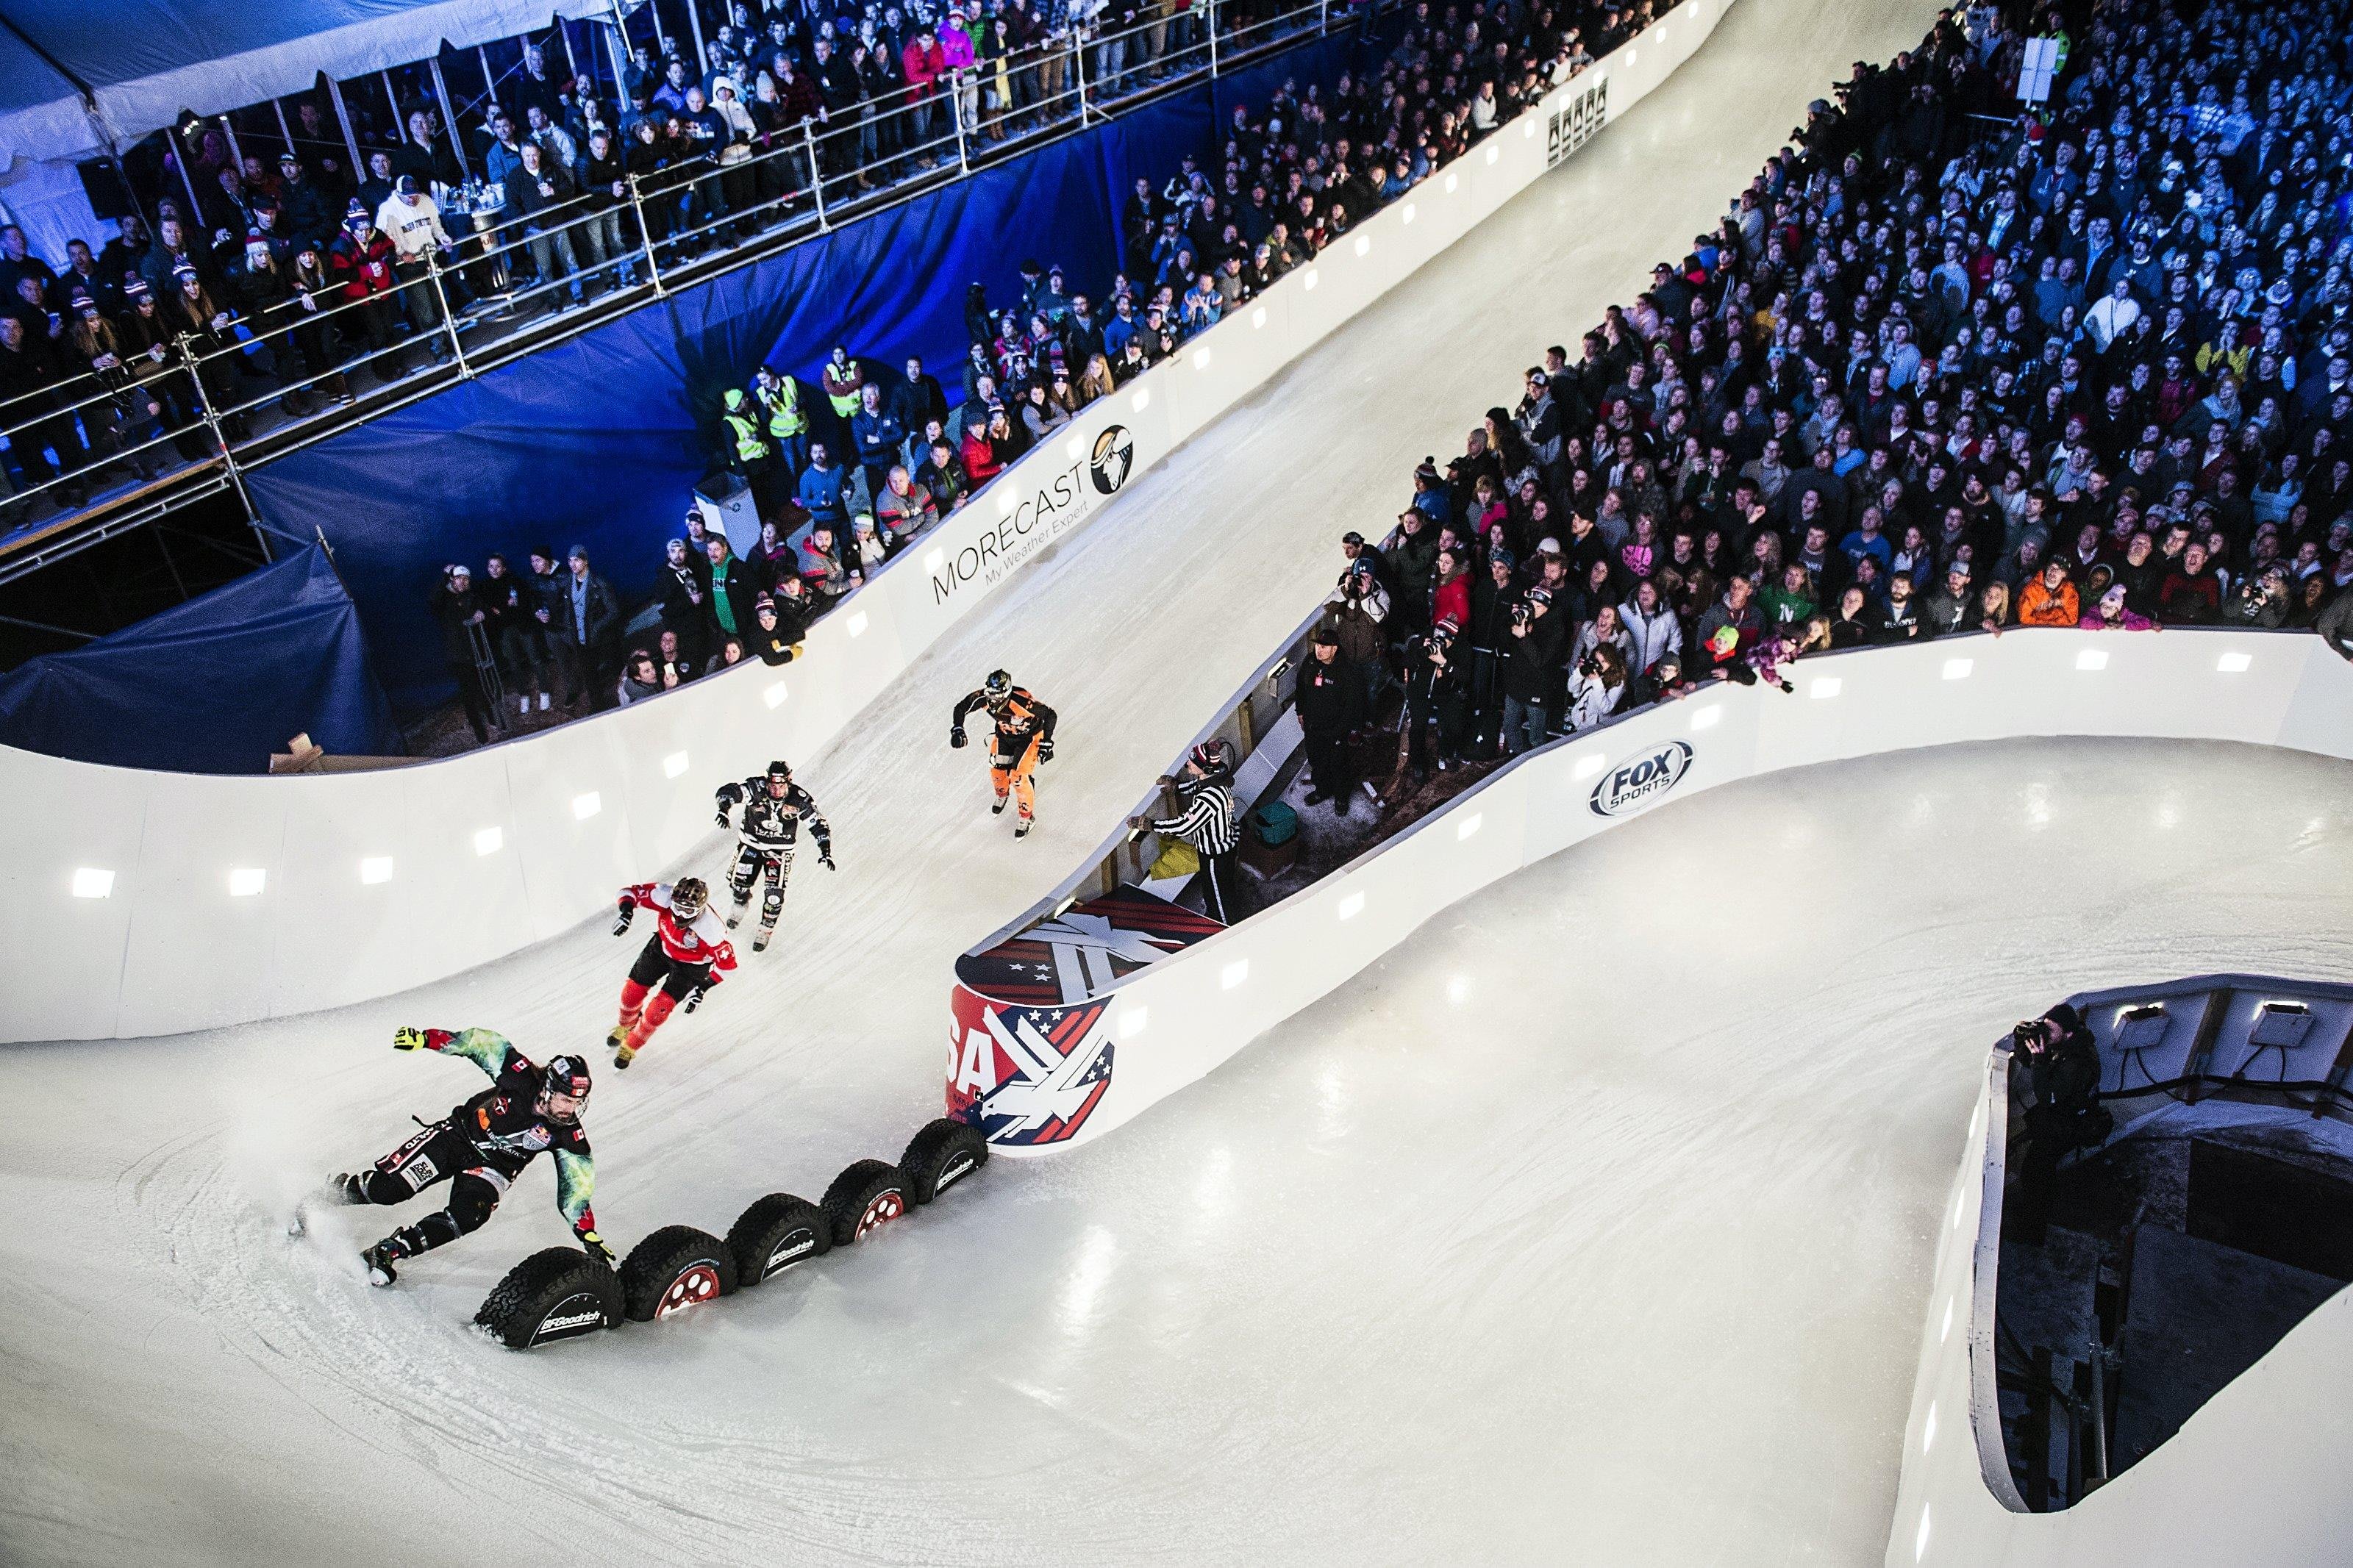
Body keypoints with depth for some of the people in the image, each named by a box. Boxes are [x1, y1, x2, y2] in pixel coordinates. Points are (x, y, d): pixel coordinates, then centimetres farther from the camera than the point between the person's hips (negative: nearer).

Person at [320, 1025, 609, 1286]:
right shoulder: (521, 1076, -25)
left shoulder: (568, 1136, -20)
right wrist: (426, 1038, -21)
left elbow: (577, 1187, -12)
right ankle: (333, 1192, 22)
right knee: (385, 1188, -11)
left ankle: (390, 1251, -14)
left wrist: (590, 1236, -16)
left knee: (468, 1215, -28)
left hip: (493, 1167, 1)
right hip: (460, 1134, -1)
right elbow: (482, 1042, -16)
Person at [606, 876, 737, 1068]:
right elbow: (632, 892, -20)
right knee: (633, 989, 11)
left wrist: (703, 988, -29)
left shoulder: (710, 928, -39)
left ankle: (631, 1046, 20)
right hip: (661, 946, 4)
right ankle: (626, 1026, 47)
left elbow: (726, 963, -27)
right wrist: (626, 912, -40)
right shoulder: (665, 896, -33)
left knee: (659, 1007, -8)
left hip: (691, 965, -4)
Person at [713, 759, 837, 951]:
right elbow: (727, 791, -34)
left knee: (775, 895, -10)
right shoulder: (756, 788, -24)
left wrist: (825, 852, -22)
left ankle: (766, 929, 18)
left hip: (780, 851, -1)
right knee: (737, 884, 7)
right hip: (751, 844, 1)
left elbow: (819, 825, -12)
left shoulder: (799, 800, -20)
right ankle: (742, 902, 46)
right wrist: (724, 810, -56)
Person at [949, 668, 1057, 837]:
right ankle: (1002, 795, 46)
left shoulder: (1022, 702, -42)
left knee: (1018, 777, -11)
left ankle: (1027, 817, 13)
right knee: (997, 770, 9)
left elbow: (1049, 714, -29)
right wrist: (957, 729, -29)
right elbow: (961, 708, -12)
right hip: (1004, 733, 5)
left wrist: (1046, 743, -25)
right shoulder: (983, 698, -28)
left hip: (1029, 736, -5)